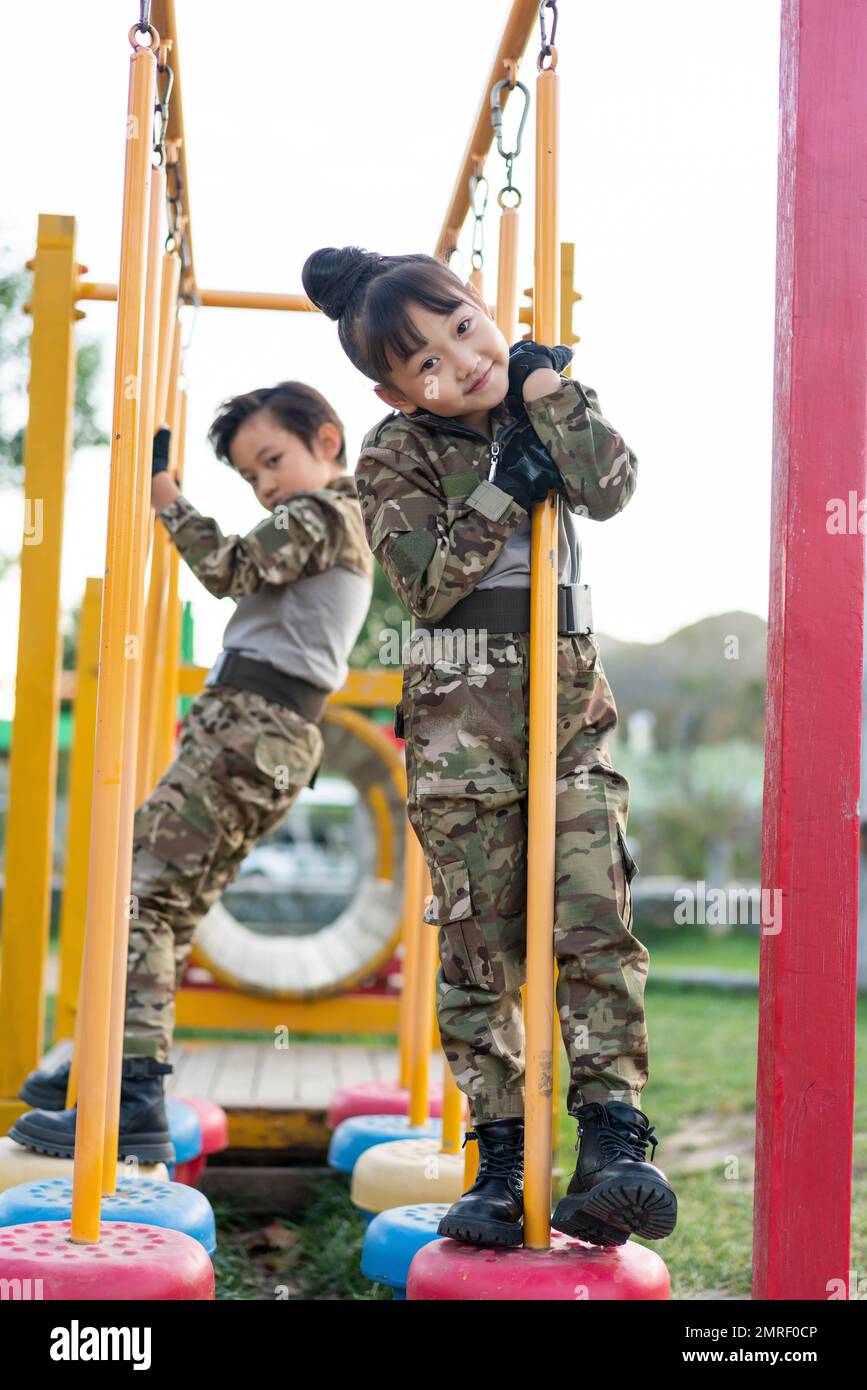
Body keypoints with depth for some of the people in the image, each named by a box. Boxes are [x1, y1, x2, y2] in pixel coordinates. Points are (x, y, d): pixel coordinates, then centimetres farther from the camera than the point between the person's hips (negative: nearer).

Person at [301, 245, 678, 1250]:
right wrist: (506, 489, -15)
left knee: (597, 920, -9)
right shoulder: (397, 452, -1)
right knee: (478, 942, 0)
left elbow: (610, 489, -8)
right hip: (461, 719, -2)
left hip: (572, 706, 2)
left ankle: (613, 1145, -6)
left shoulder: (545, 406, 9)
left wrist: (549, 390, -10)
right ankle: (502, 1165, 8)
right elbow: (427, 584, -11)